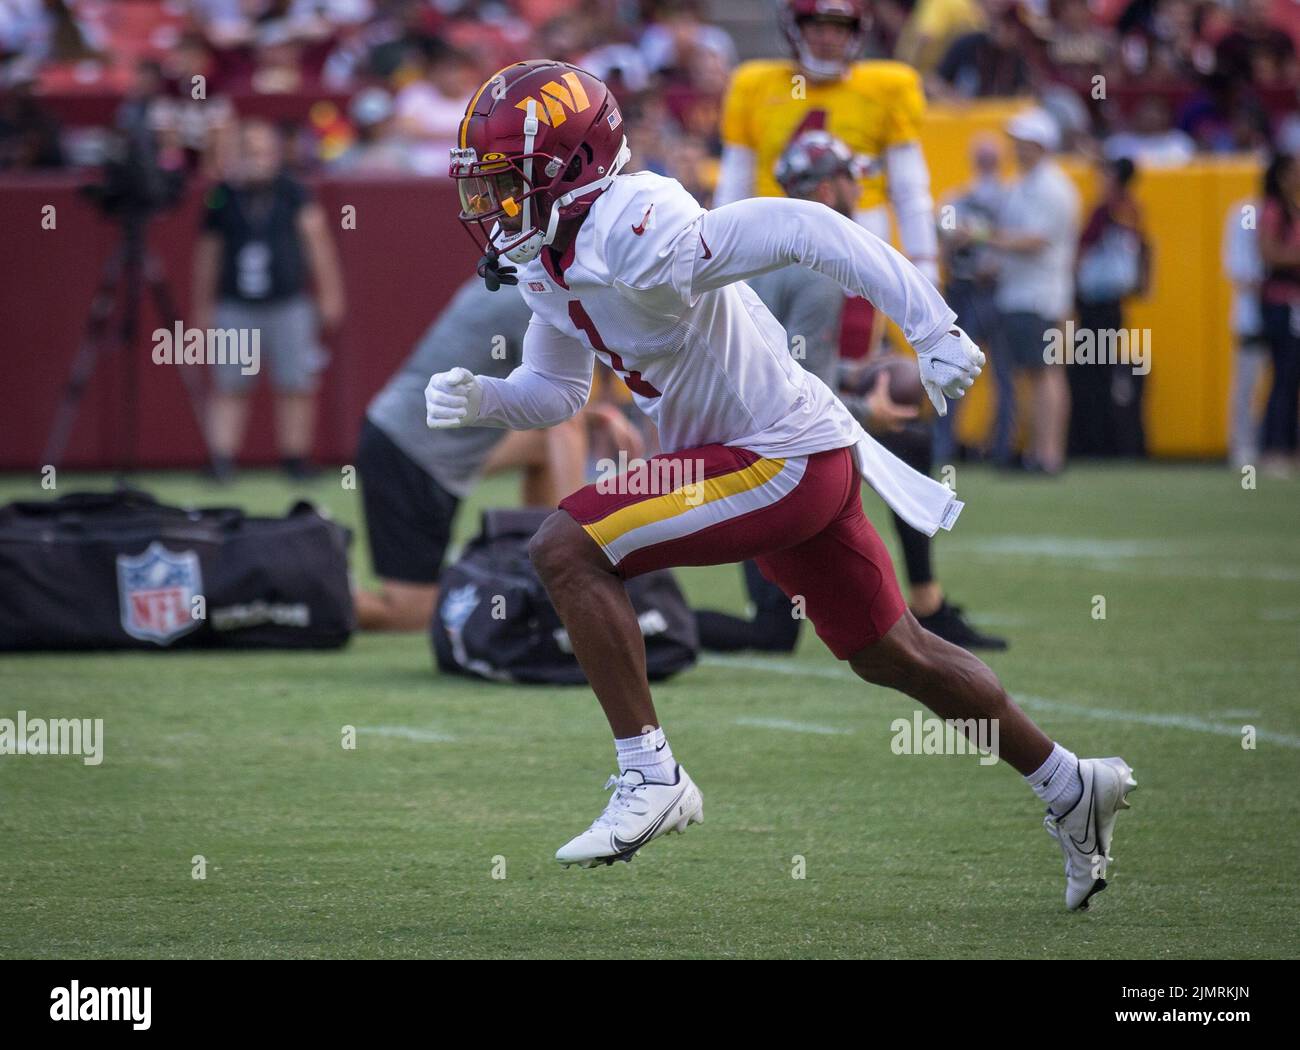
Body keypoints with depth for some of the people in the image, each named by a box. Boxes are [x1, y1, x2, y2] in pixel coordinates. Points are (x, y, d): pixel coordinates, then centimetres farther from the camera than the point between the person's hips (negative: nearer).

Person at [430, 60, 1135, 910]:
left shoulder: (634, 240, -27)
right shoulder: (545, 263, 3)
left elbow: (805, 229, -30)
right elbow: (556, 391, 16)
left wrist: (935, 332, -31)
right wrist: (478, 400, -6)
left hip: (786, 461, -10)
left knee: (568, 551, -18)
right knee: (892, 657, 21)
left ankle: (650, 777, -11)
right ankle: (1073, 788, 35)